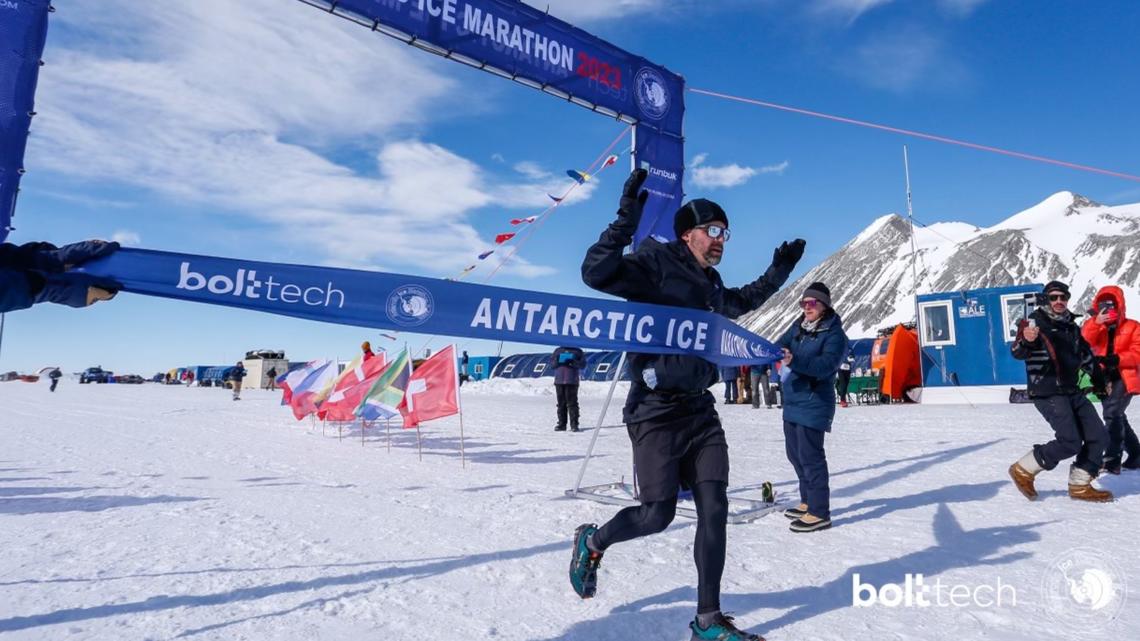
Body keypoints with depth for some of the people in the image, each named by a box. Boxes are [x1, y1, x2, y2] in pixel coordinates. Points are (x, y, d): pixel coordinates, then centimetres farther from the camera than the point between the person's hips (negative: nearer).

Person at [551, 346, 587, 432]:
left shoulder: (578, 352, 7)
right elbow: (551, 362, 10)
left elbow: (583, 365, 0)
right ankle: (561, 424, 11)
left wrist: (573, 363, -17)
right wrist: (557, 361, -12)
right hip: (559, 380, 3)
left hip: (572, 382, -3)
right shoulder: (558, 351, 15)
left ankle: (574, 425, -5)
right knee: (561, 404, 5)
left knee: (572, 403, -7)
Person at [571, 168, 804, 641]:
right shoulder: (655, 262, -8)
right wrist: (627, 221, -31)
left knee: (713, 509, 3)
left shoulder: (709, 284, 15)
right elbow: (596, 274, -24)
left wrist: (778, 271, 30)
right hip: (656, 412, -7)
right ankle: (592, 541, 29)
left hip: (701, 411, 8)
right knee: (658, 514, -2)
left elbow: (742, 303, 38)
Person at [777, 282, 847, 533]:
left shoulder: (834, 333, -10)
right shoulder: (798, 327, 12)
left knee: (810, 456, -7)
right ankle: (808, 502, 31)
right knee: (795, 453, 16)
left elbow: (826, 365, -24)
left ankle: (819, 513, 1)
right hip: (792, 401, 8)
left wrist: (794, 361, -40)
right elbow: (781, 345, 2)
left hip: (814, 403, -8)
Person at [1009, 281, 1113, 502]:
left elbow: (1086, 355, 28)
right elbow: (1018, 352, -26)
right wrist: (1025, 341, -49)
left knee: (1098, 436, 6)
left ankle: (1080, 485, 17)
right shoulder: (1036, 322, -10)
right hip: (1048, 394, -8)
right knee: (1070, 442, -16)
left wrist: (1100, 381, 34)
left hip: (1074, 392, 8)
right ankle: (1023, 470, -1)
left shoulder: (1071, 326, 13)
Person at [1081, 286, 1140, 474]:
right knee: (1117, 417, 17)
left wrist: (1117, 359, -25)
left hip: (1124, 377, -5)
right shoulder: (1095, 326, 8)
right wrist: (1096, 323, -24)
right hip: (1105, 378, 5)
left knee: (1112, 413, -21)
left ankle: (1112, 459, -19)